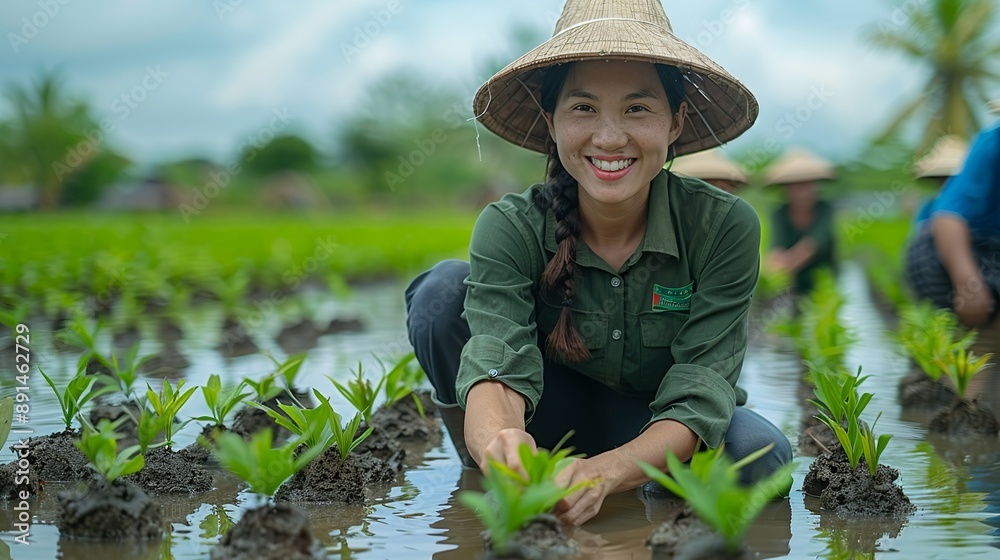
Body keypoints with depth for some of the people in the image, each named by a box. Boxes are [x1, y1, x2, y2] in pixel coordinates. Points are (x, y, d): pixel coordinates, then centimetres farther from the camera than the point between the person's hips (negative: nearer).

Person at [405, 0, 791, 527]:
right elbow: (498, 367, -36)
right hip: (553, 421, -1)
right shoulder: (510, 228, -21)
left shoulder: (724, 227, -23)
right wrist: (499, 442, -62)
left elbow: (695, 401, -28)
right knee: (444, 290, -25)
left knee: (759, 454, -33)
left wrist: (603, 472, -50)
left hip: (653, 432, 1)